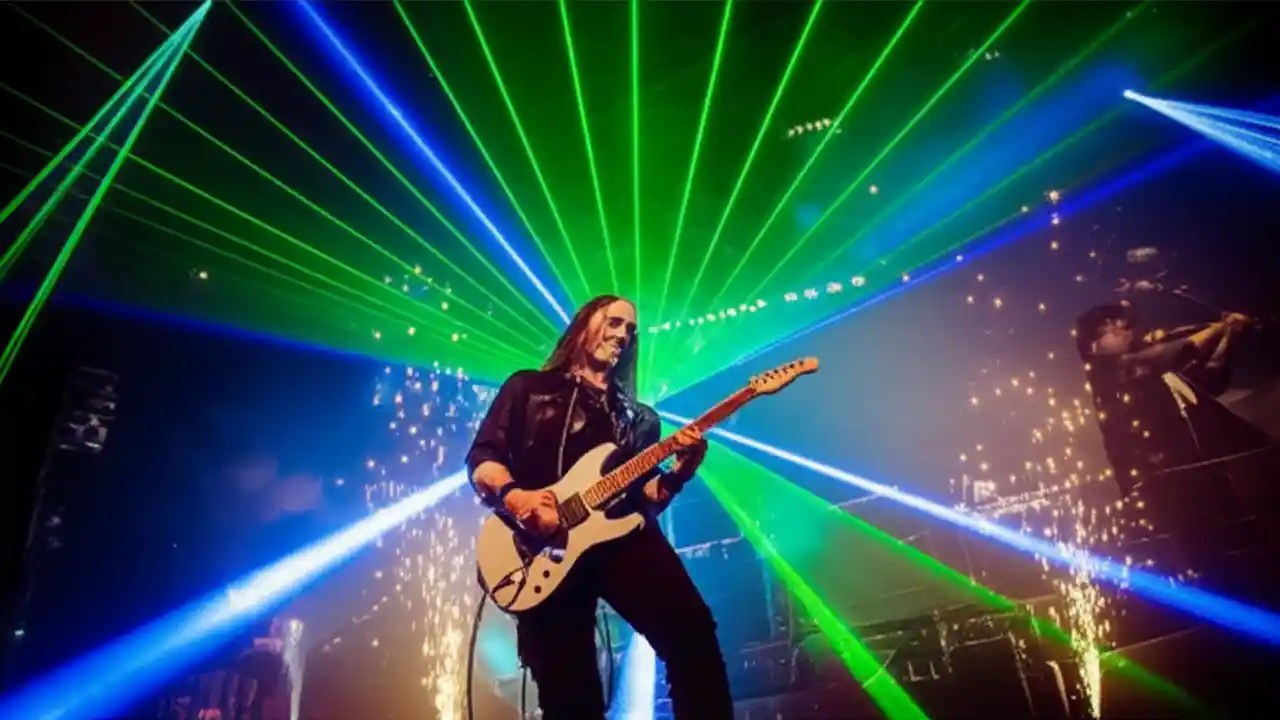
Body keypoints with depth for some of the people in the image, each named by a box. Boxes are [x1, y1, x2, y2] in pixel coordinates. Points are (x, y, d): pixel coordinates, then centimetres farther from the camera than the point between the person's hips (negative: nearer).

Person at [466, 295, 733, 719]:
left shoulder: (638, 417, 26)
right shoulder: (528, 387, 18)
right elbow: (481, 458, 7)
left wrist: (679, 472, -3)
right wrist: (514, 496, -15)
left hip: (622, 536, 2)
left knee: (692, 629, -18)